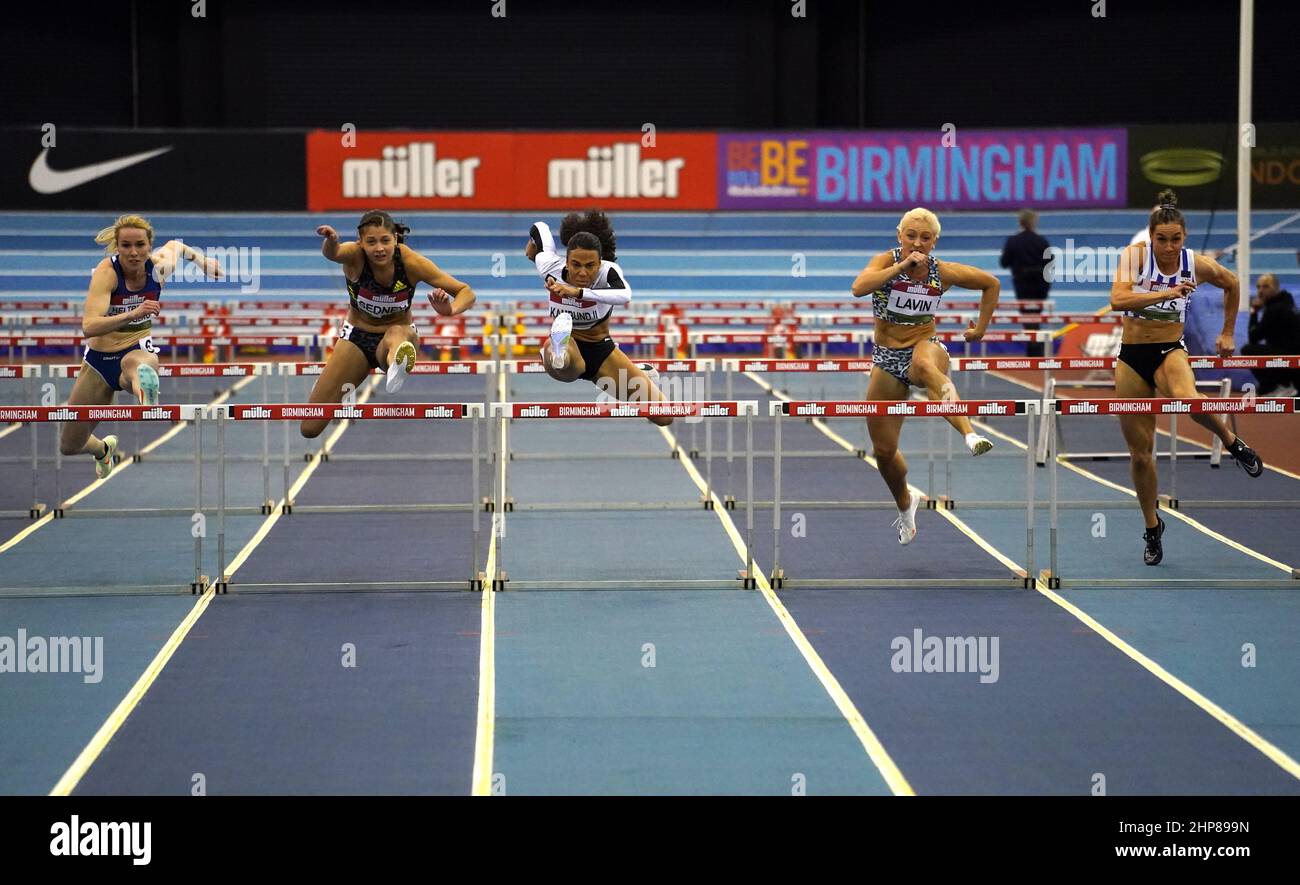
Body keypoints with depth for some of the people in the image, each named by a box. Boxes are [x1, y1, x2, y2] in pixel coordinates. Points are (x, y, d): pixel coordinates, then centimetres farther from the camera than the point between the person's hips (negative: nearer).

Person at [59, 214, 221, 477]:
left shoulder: (160, 266, -11)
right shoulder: (106, 272, -22)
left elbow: (175, 245, 16)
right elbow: (88, 327, -37)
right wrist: (132, 314, -48)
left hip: (139, 350, 0)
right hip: (99, 358, 0)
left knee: (135, 363, -43)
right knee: (69, 445, 13)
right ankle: (104, 449, 49)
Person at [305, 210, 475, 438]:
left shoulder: (411, 262, -22)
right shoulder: (355, 256, -22)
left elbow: (467, 293, -20)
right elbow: (332, 253, -47)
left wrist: (450, 310, -42)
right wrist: (331, 241, -71)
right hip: (356, 336, 1)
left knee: (397, 333, -41)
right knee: (310, 428, 0)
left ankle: (397, 368, -77)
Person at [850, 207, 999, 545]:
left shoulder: (943, 272, -5)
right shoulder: (886, 260, -9)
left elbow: (991, 283, 12)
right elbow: (859, 288, -31)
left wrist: (981, 327, 10)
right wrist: (902, 265, -33)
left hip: (925, 346, -2)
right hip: (887, 356, 2)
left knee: (925, 364, -43)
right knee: (883, 450, 6)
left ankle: (970, 434, -63)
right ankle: (905, 505, 38)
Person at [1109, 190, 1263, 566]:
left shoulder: (1198, 265, -6)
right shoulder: (1135, 255, -11)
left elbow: (1232, 284, 17)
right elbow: (1117, 299, -28)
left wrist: (1227, 333, 19)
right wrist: (1166, 293, -36)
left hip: (1171, 351, -1)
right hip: (1131, 356, 1)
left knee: (1187, 399, -39)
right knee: (1139, 453, 7)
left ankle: (1232, 442, -10)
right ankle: (1152, 527, 27)